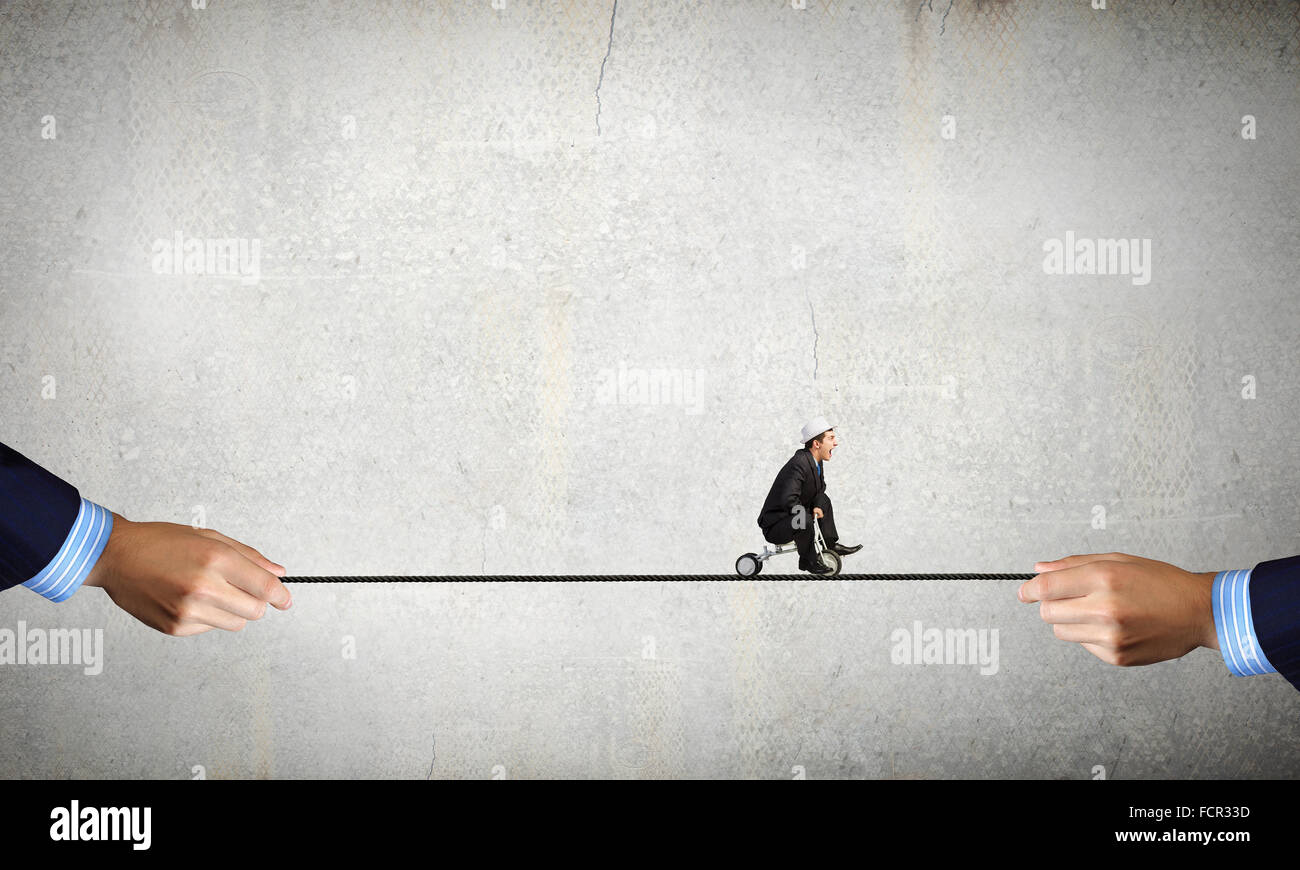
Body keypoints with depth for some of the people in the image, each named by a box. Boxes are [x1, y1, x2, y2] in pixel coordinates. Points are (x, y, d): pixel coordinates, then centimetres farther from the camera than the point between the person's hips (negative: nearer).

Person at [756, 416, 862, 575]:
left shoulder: (815, 461, 2)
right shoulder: (799, 464, -27)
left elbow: (820, 489, 15)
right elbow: (788, 500, -37)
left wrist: (818, 507, -6)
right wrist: (810, 513, -22)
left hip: (792, 515, 10)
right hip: (774, 527, -10)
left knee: (824, 500, 15)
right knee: (805, 520, -35)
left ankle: (832, 545, 17)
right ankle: (807, 560, -12)